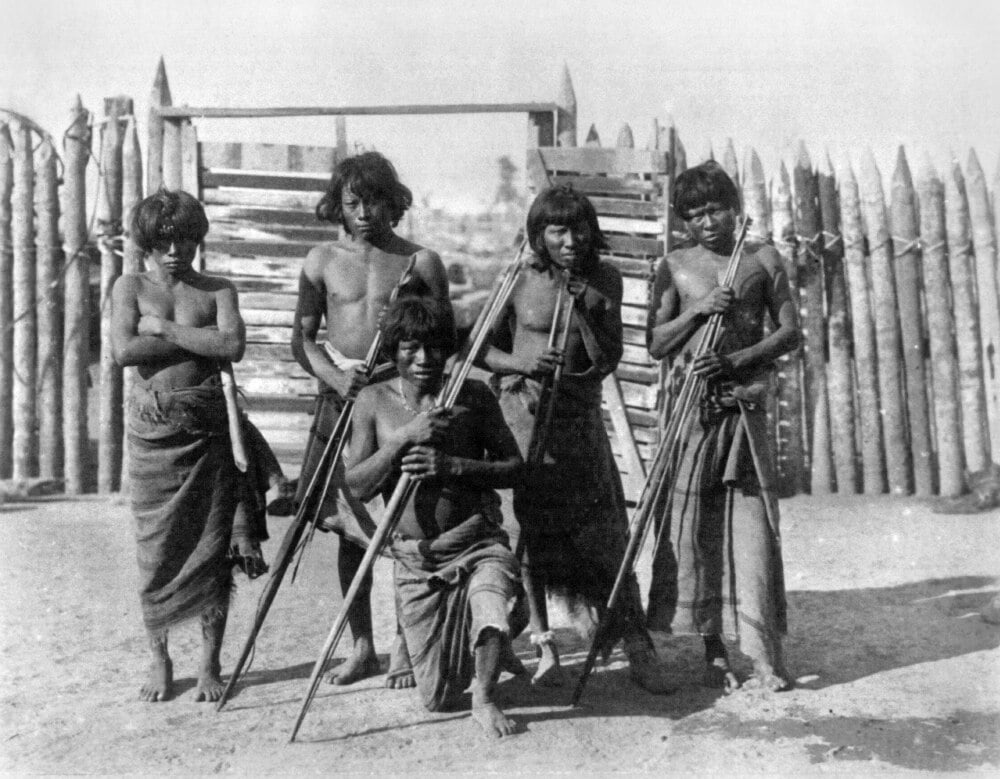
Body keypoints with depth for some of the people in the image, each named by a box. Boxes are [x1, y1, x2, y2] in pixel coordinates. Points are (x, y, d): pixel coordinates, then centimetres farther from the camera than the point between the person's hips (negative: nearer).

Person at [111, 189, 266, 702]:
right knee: (156, 549, 4)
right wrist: (200, 339, -7)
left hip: (209, 429, 0)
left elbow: (233, 346, -11)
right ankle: (159, 659, 21)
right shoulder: (130, 287, 9)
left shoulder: (218, 289, 8)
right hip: (152, 430, 0)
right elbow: (124, 351, -9)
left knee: (212, 548, 2)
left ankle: (210, 664, 15)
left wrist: (164, 328, -7)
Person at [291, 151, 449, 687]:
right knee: (345, 521, 7)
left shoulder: (420, 262, 2)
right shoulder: (322, 261, 8)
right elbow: (302, 336, 9)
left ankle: (405, 646, 14)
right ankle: (362, 648, 22)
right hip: (340, 401, 3)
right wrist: (333, 375, -9)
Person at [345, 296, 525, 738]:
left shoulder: (473, 396, -4)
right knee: (438, 698, 7)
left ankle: (485, 700, 4)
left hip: (478, 543, -1)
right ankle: (482, 651, 43)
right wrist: (405, 437, -21)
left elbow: (513, 467, -3)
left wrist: (451, 465, -19)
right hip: (415, 558, 1)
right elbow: (357, 486, -7)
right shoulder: (373, 401, -2)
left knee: (491, 618, -32)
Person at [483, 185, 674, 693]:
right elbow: (484, 349, 1)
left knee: (604, 531, 1)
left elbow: (607, 360, -3)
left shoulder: (604, 281, 1)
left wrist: (583, 308, -15)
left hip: (580, 419, 1)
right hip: (522, 413, -1)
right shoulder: (520, 280, -5)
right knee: (529, 529, 3)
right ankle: (543, 646, 15)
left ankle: (638, 650, 9)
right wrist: (522, 362, -18)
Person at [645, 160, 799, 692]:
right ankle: (713, 651, 11)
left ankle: (763, 653, 5)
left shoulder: (763, 260, 8)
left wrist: (735, 360, -11)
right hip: (689, 405, 0)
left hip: (744, 406, 0)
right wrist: (699, 309, -11)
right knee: (692, 525, 0)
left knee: (752, 524, -3)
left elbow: (790, 332, 4)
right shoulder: (675, 266, 8)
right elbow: (655, 344, 4)